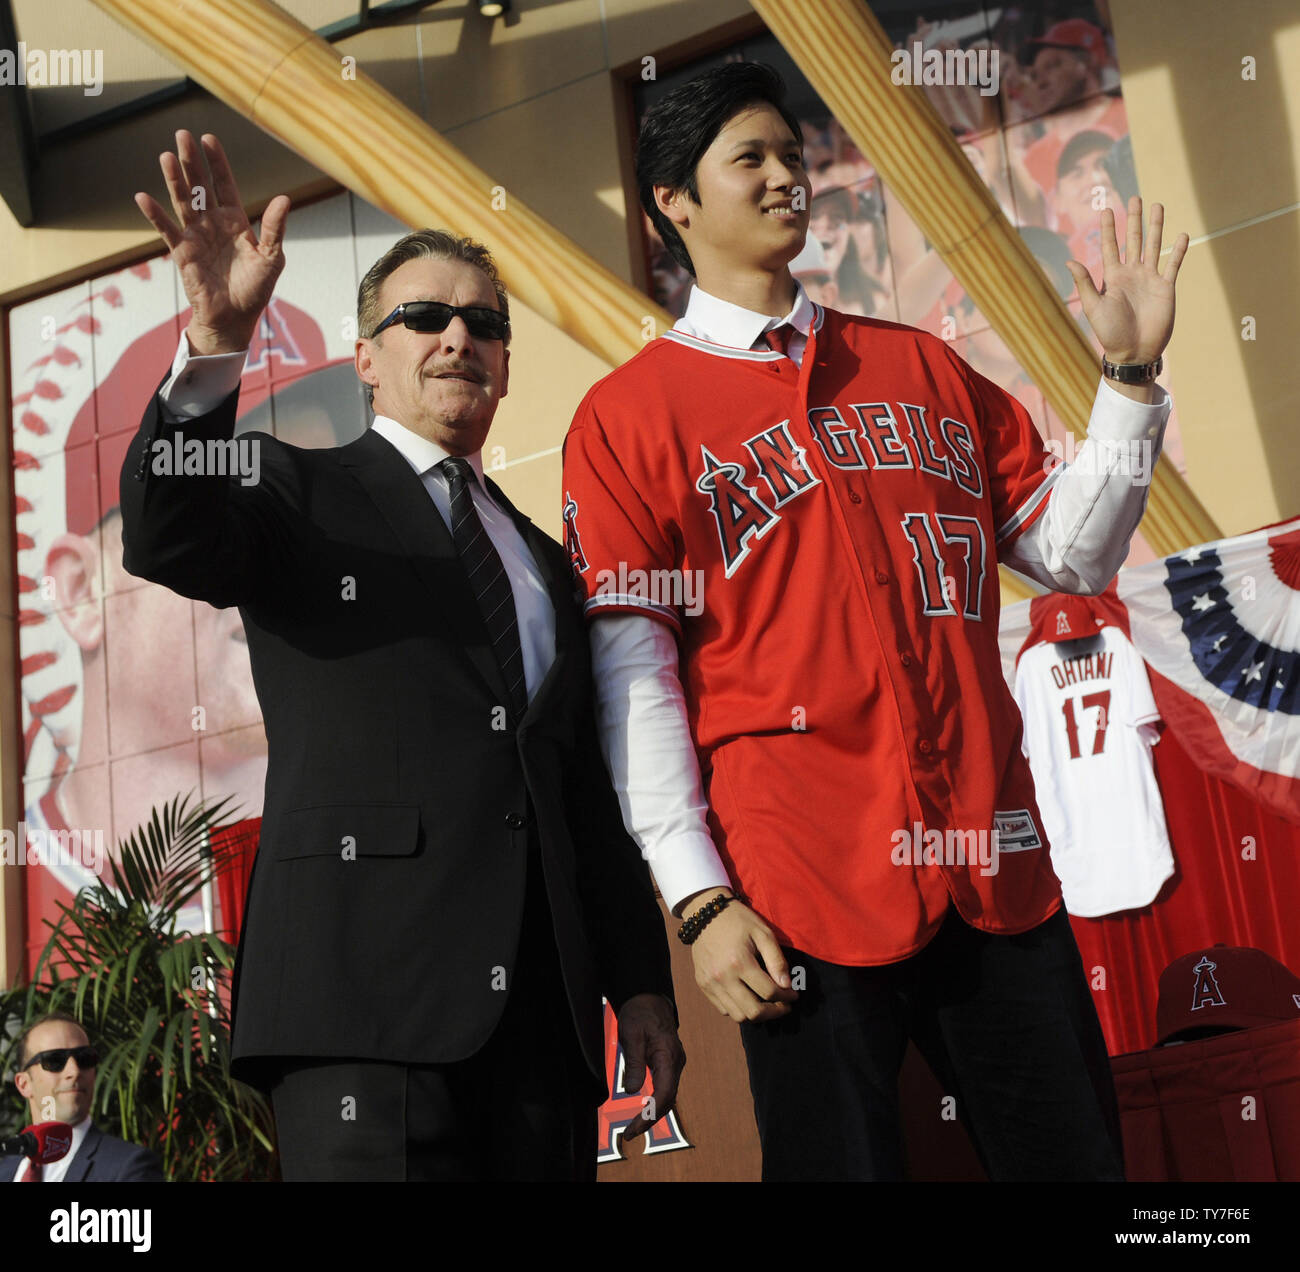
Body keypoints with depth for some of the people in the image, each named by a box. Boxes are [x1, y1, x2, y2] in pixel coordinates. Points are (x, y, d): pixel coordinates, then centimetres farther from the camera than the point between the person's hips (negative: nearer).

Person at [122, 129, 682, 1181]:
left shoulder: (546, 562, 24)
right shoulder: (301, 493, 10)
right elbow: (163, 540, -13)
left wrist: (642, 982, 14)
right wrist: (217, 337, -27)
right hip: (365, 1000, -5)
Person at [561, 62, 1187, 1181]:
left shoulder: (923, 367, 15)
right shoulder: (628, 416, 2)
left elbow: (1072, 552, 15)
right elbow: (632, 674, -4)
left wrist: (1132, 376, 4)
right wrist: (700, 900, -11)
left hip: (997, 866, 4)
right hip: (806, 892, -4)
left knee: (1074, 1156, 9)